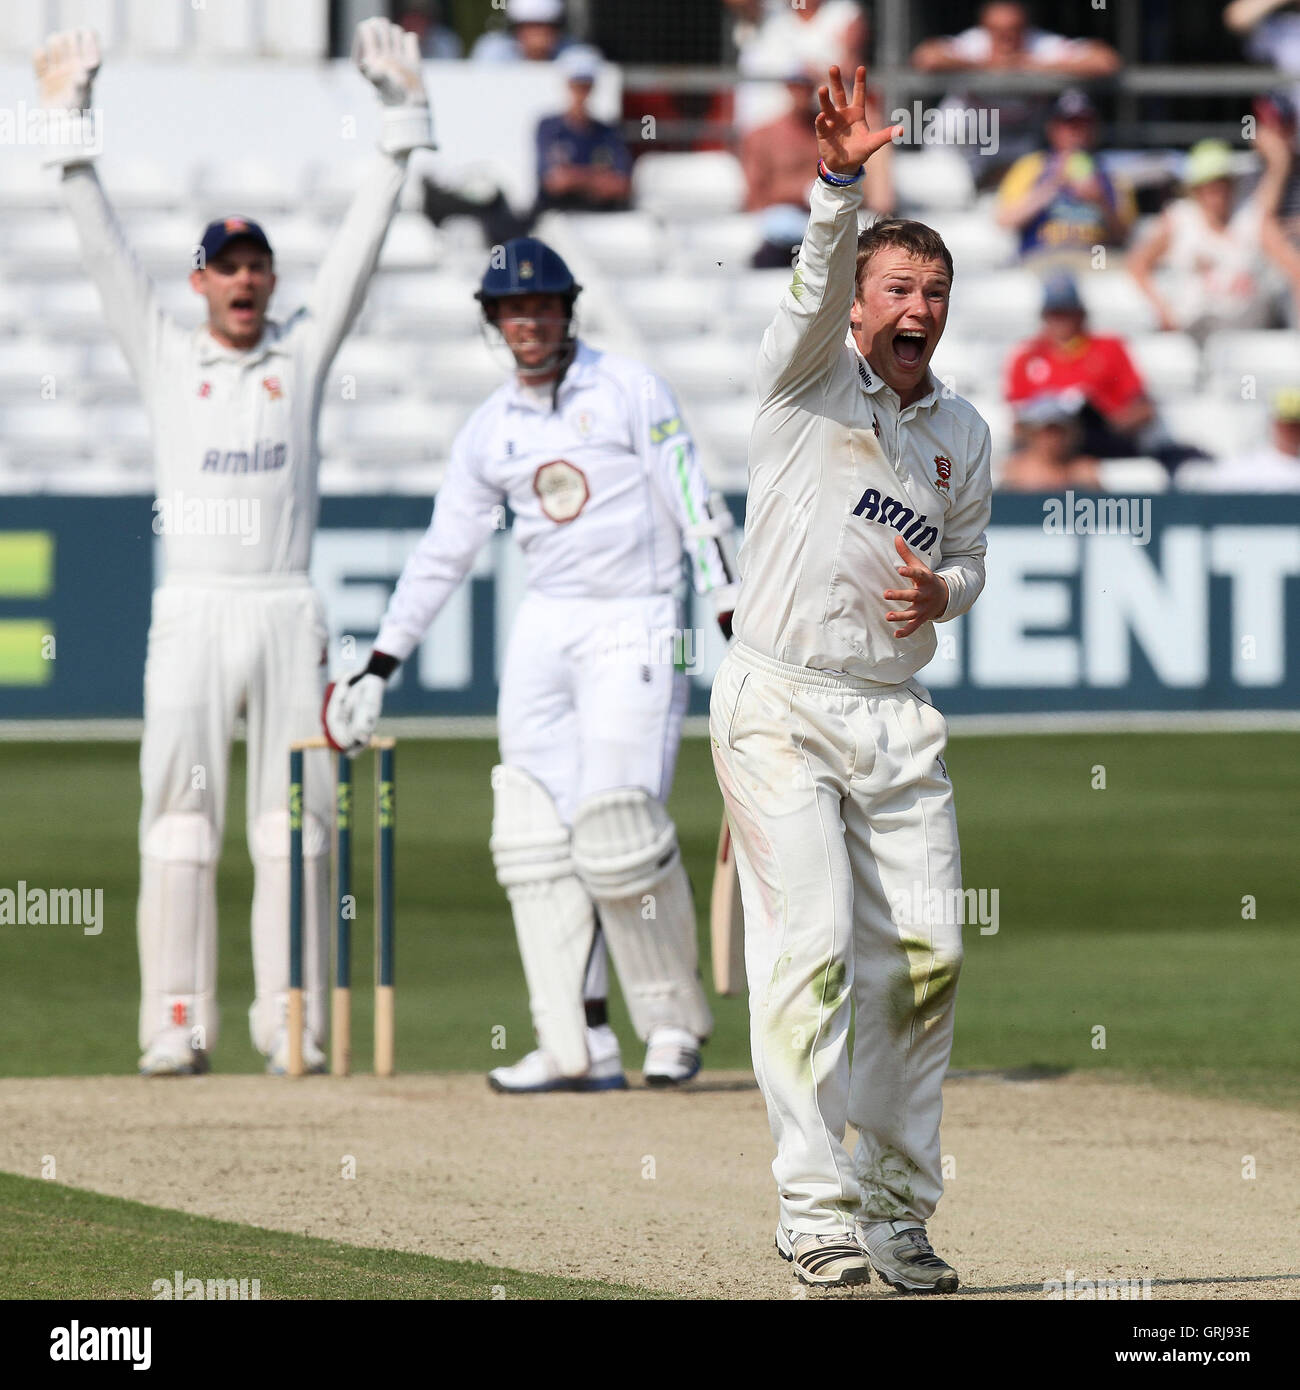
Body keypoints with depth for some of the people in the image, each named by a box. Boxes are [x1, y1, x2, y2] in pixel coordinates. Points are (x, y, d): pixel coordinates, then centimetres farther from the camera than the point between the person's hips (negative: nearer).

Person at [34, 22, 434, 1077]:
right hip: (192, 610, -1)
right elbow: (104, 245, 6)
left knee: (296, 824, -1)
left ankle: (295, 1027, 0)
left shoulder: (303, 353, 13)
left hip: (288, 612, 1)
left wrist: (400, 119, 3)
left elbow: (361, 243, 9)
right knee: (180, 818, -5)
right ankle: (178, 1025, -6)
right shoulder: (165, 356, 11)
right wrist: (68, 122, -2)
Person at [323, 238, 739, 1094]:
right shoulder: (491, 430, 12)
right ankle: (581, 1046, -5)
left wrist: (736, 626, -13)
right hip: (543, 632, 5)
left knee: (618, 827, -14)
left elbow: (696, 510, -5)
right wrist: (378, 670, 15)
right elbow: (442, 556, 17)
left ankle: (675, 1019, 4)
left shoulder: (630, 392, -1)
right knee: (539, 835, -4)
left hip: (633, 629, -5)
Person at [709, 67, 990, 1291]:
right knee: (809, 946, -12)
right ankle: (817, 1214, -13)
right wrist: (839, 187, -39)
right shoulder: (809, 381, -1)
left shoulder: (963, 433, 13)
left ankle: (895, 1211, 12)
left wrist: (944, 592, -2)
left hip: (897, 718, 5)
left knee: (924, 953, 0)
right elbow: (814, 287, -20)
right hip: (778, 706, -5)